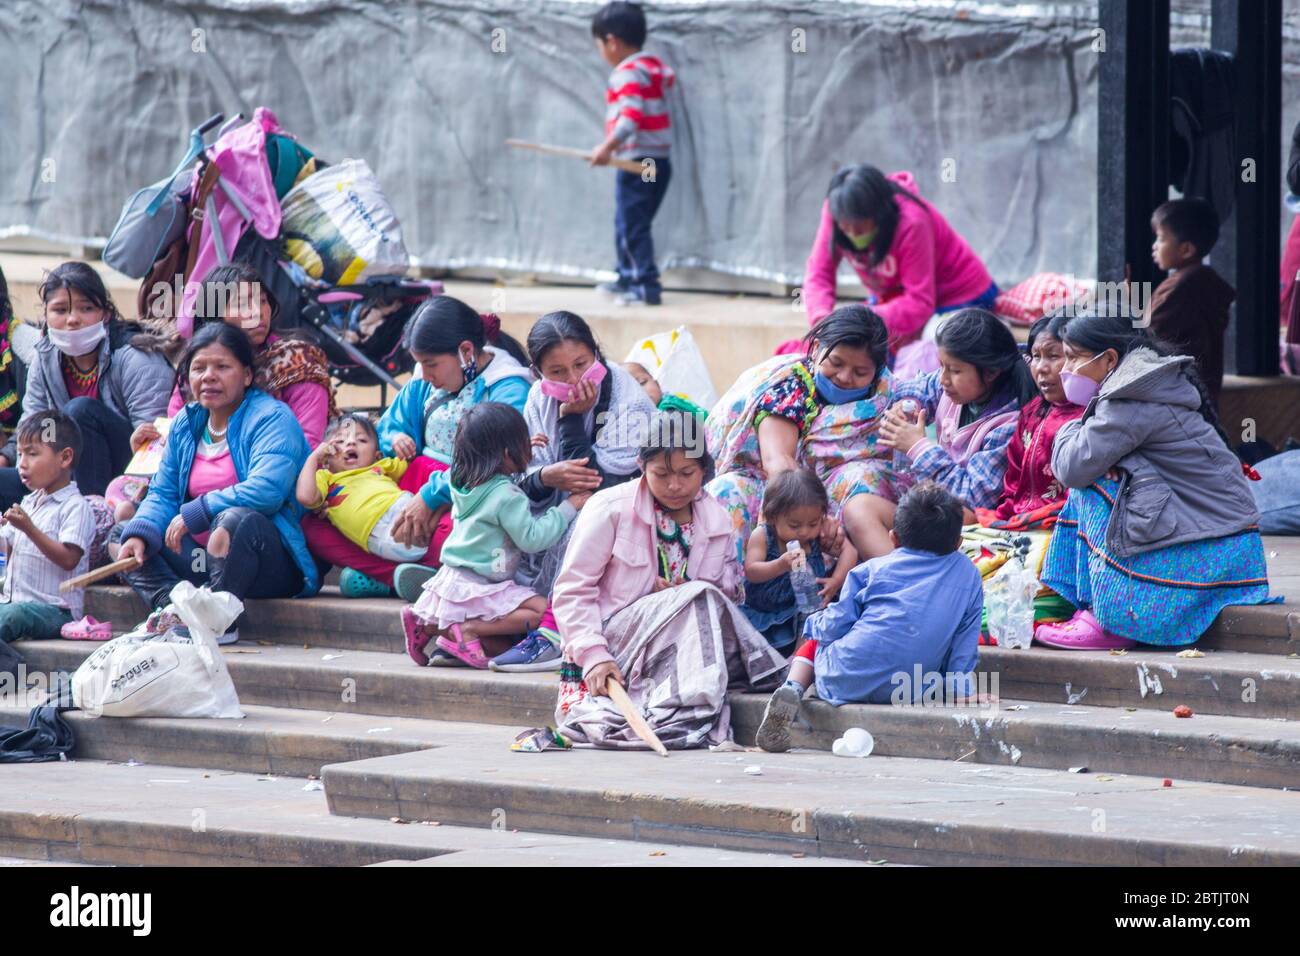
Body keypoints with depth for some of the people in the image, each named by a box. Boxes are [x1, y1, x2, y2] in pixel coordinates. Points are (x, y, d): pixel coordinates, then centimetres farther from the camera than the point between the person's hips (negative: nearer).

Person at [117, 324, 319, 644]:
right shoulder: (185, 424, 15)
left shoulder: (272, 419, -8)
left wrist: (195, 514, -18)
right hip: (200, 556, 8)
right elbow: (162, 494, 13)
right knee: (121, 534, -1)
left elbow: (266, 490, -23)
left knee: (235, 519, -38)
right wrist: (140, 533, -9)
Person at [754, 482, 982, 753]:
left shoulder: (872, 570, 4)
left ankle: (792, 688, -1)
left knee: (816, 642, 30)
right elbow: (965, 646, 9)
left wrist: (816, 623, 25)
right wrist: (960, 688, 17)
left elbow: (833, 627, 4)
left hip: (845, 682, -2)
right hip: (914, 691, 2)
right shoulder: (968, 574, 10)